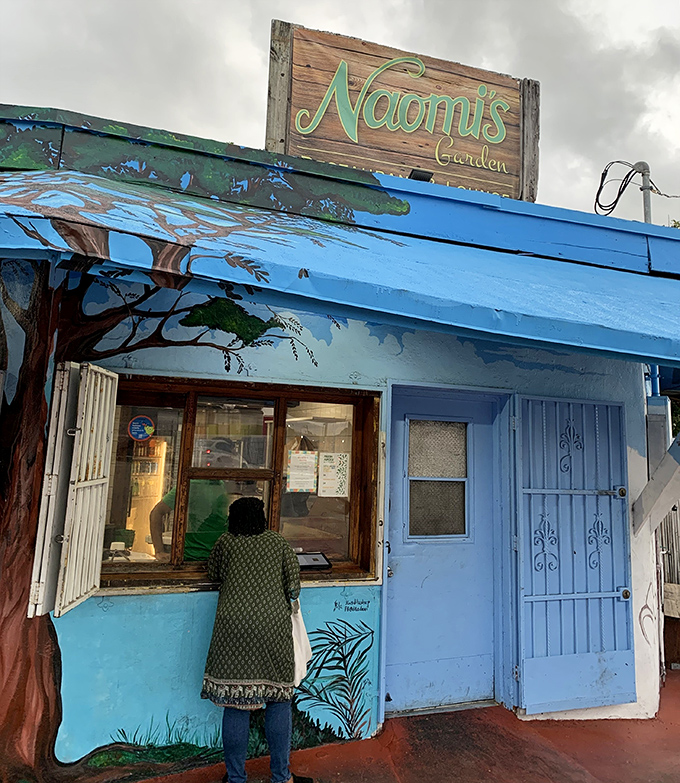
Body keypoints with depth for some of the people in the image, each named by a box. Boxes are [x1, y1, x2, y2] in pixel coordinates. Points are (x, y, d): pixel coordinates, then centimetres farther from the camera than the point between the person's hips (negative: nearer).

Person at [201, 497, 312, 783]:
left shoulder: (225, 542, 7)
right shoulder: (278, 542, 5)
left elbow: (214, 573, 21)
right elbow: (293, 586, 2)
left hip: (234, 624, 1)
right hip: (272, 625, 0)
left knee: (235, 701, 9)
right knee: (279, 699, 12)